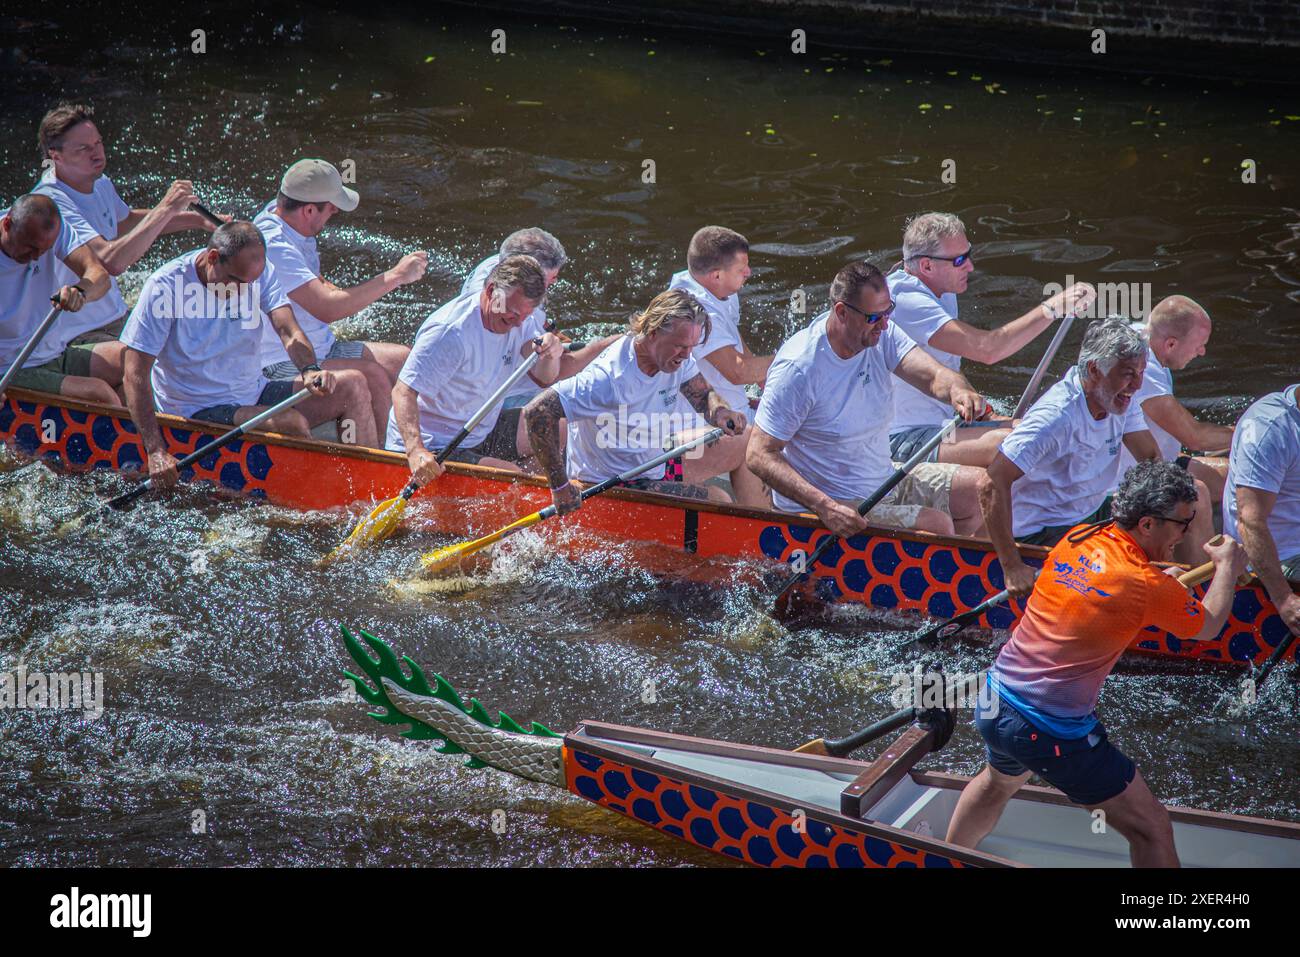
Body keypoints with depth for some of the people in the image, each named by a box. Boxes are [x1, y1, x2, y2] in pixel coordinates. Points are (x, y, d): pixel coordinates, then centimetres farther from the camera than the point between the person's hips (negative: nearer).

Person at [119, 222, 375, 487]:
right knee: (291, 423, -30)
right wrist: (156, 450, -29)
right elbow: (136, 376, -20)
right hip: (199, 412, -7)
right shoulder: (165, 287, -18)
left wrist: (309, 370, -36)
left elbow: (287, 330, -11)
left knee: (353, 385, -5)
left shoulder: (258, 273, -1)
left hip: (254, 395, 7)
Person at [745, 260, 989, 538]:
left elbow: (932, 375, -13)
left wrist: (956, 389, -40)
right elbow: (759, 455, -23)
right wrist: (824, 505, -34)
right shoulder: (798, 369, -23)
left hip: (885, 480, 8)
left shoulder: (879, 334, -2)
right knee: (938, 525, -24)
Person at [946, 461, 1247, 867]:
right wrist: (1228, 567, 16)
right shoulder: (1146, 585, -19)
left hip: (994, 705, 8)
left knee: (998, 781, 38)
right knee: (1150, 827, 1)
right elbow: (1208, 626, 0)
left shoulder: (1075, 540, 0)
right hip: (1052, 731, -8)